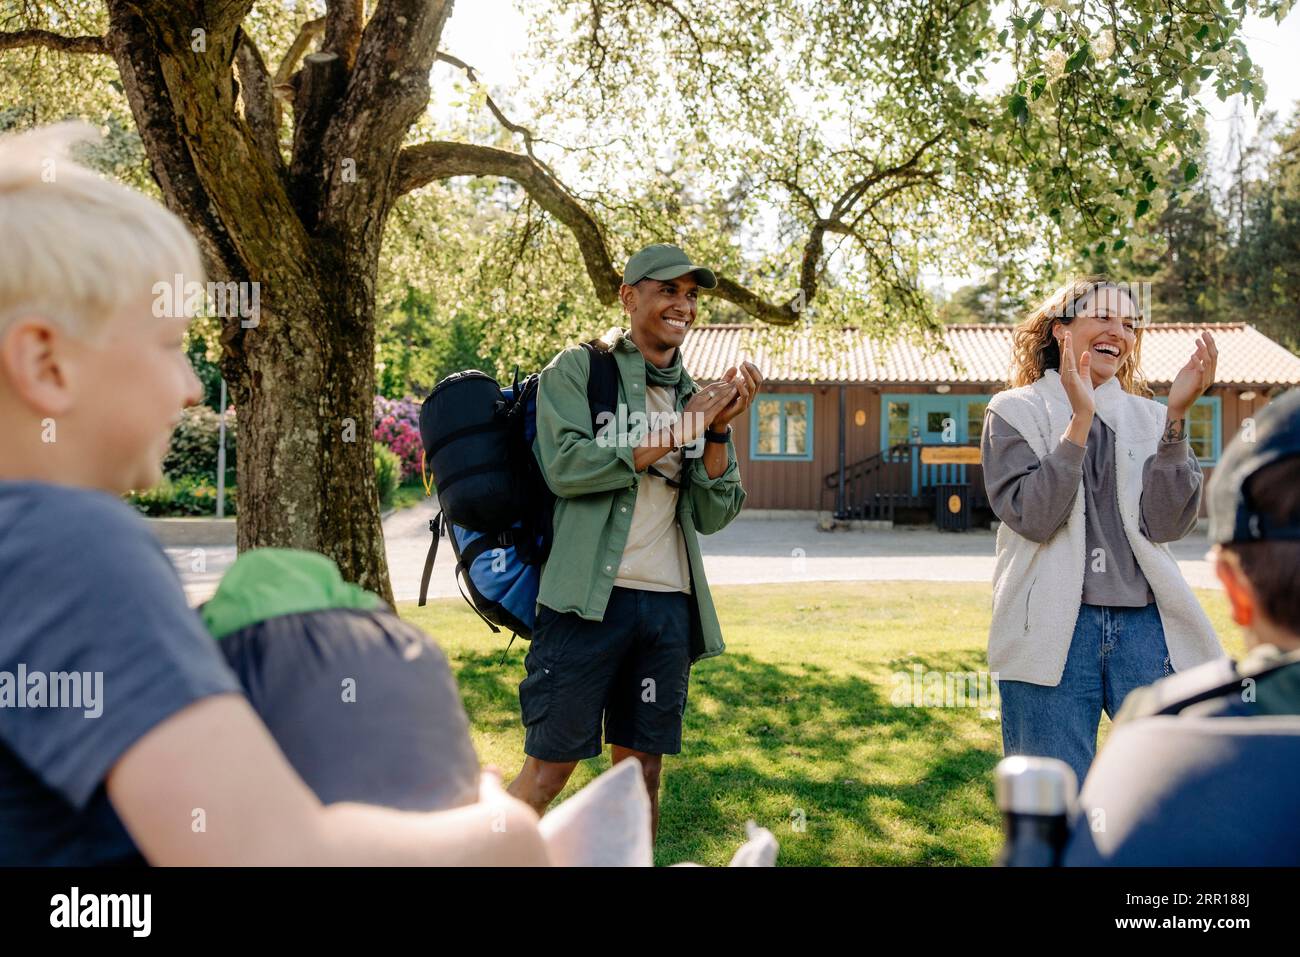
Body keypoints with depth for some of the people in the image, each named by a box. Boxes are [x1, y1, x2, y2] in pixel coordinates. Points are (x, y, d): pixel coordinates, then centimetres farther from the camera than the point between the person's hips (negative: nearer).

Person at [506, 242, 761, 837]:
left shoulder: (694, 397, 16)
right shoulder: (577, 370, 3)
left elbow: (713, 515, 10)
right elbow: (566, 465, -14)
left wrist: (719, 429, -4)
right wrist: (676, 431, -10)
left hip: (669, 606, 5)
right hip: (591, 597, -5)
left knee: (641, 770, 10)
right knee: (549, 766, -1)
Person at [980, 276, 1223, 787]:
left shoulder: (1149, 418, 11)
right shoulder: (1016, 411, 3)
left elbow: (1166, 524, -3)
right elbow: (1032, 516, -11)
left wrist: (1177, 417, -11)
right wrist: (1080, 420, -16)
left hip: (1145, 626, 3)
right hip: (1052, 629, -3)